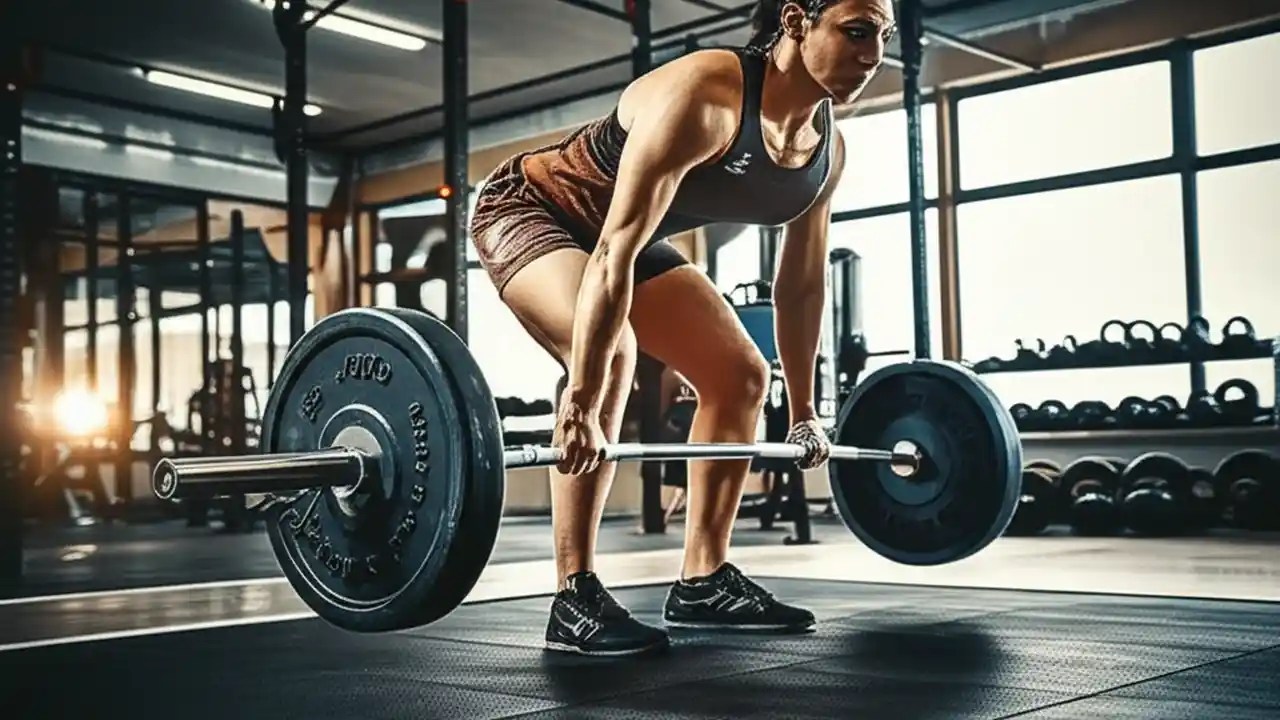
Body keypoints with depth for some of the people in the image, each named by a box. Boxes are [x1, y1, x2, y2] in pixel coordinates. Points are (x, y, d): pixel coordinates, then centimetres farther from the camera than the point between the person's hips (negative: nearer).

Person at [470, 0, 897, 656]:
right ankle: (575, 599, -25)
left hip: (633, 235, 9)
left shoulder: (826, 148, -9)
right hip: (530, 208, -8)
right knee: (610, 355, -33)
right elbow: (613, 254, -39)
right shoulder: (702, 97, -35)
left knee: (741, 375, 2)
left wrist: (803, 412, 5)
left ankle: (703, 582, 10)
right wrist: (581, 404, -42)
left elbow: (801, 283, 1)